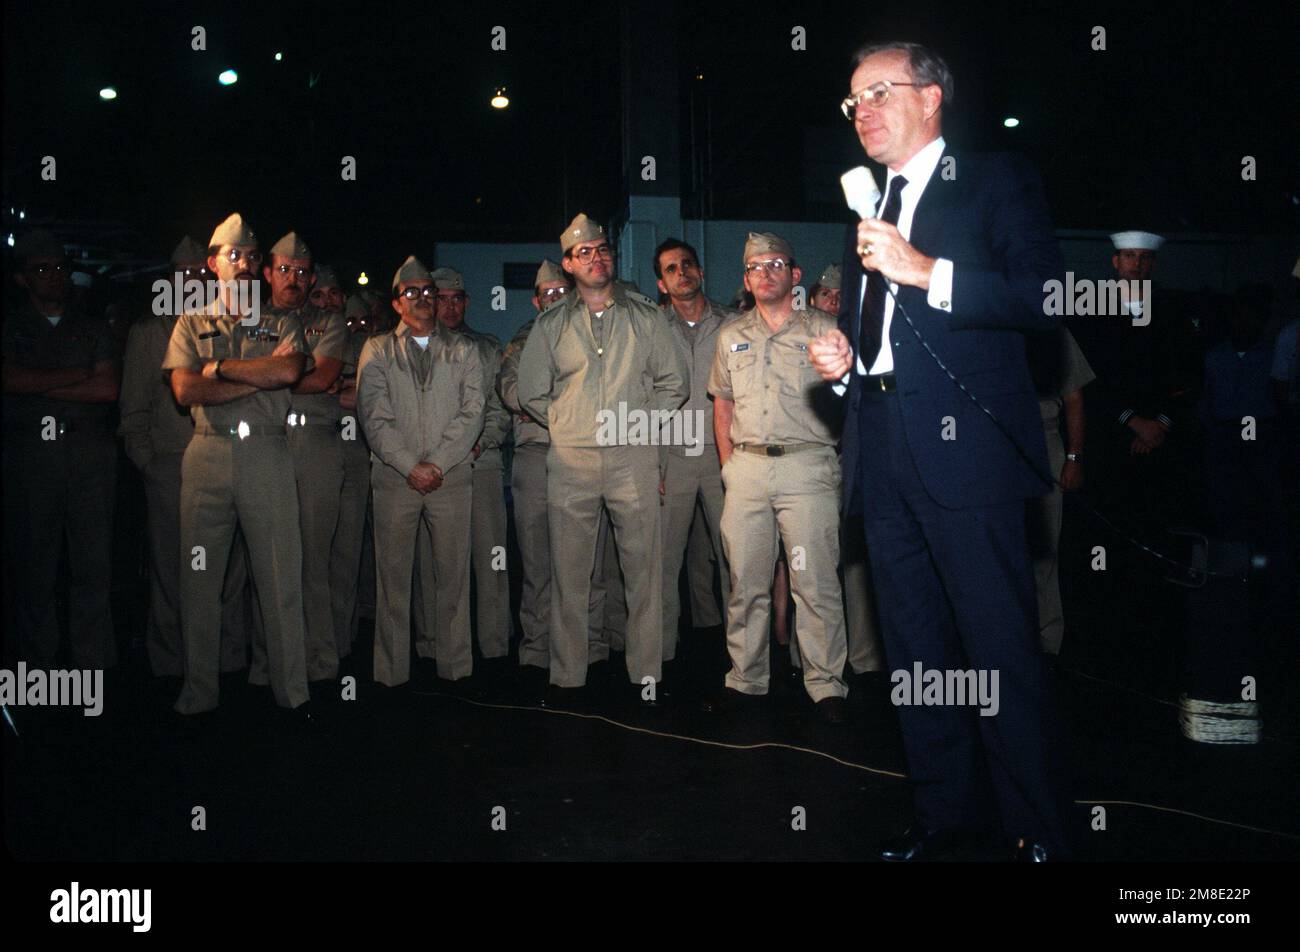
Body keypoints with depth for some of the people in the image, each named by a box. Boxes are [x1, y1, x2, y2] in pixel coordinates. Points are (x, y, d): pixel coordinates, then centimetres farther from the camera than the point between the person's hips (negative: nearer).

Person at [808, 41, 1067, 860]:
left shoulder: (996, 182, 3)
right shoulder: (869, 209, 23)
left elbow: (1048, 295, -11)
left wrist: (927, 271, -17)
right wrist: (841, 360, 8)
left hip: (966, 449, -7)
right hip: (884, 456, 7)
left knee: (1001, 646, -3)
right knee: (915, 649, 11)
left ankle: (1035, 825, 11)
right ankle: (945, 810, 24)